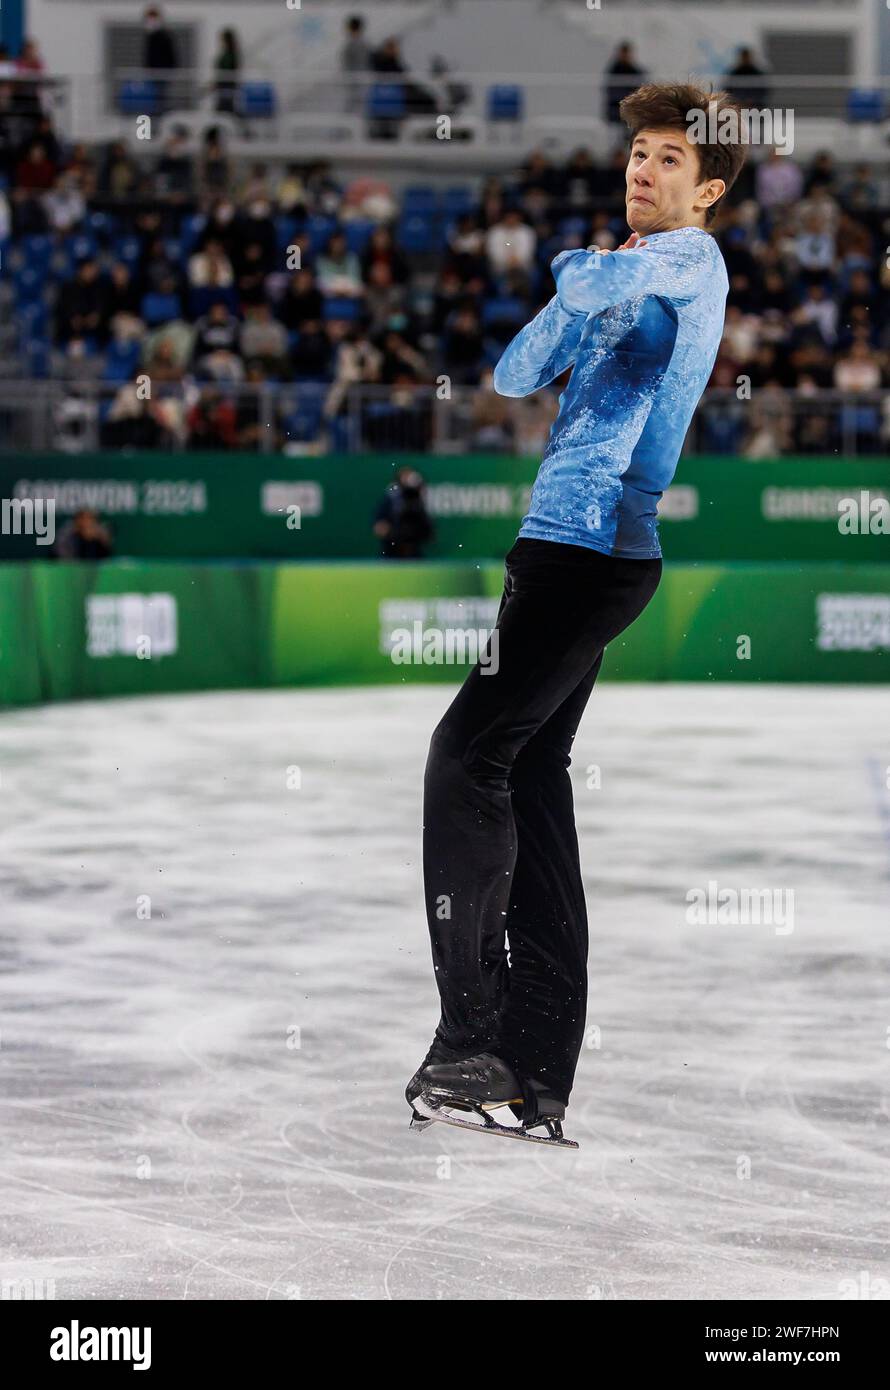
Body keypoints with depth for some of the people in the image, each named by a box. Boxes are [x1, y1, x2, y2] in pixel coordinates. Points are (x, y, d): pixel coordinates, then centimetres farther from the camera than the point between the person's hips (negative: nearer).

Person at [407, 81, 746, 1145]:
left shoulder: (691, 259, -4)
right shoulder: (637, 278, 25)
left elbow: (607, 285, -26)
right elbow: (515, 376, 19)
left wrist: (579, 267, -3)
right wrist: (582, 287, 3)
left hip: (590, 544, -10)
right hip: (571, 547, 10)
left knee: (469, 755, -14)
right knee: (532, 779, 7)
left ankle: (472, 1040, -16)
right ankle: (536, 1078, 7)